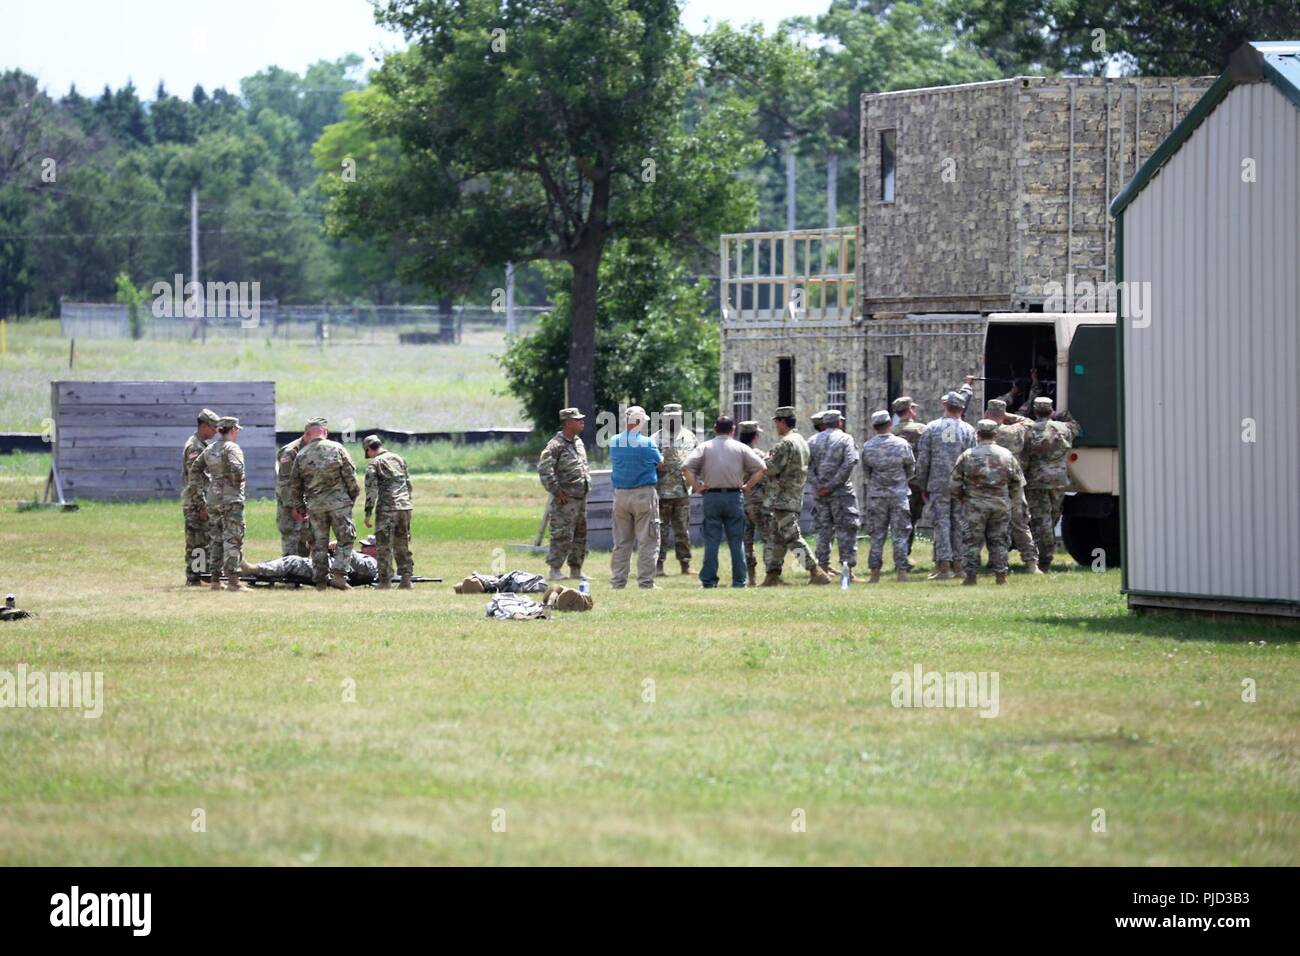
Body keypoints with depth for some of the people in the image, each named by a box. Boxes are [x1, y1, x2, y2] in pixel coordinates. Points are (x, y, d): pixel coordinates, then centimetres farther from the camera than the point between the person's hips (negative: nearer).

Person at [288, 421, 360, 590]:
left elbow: (294, 484, 9)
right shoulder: (337, 449, -1)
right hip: (338, 500, -2)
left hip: (315, 503, 2)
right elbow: (350, 475, -2)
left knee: (319, 542, 9)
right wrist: (354, 496, 10)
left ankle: (321, 579, 8)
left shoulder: (301, 455, 5)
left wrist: (299, 507, 18)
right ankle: (339, 573, -11)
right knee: (346, 538, 3)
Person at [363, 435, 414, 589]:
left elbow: (371, 490, -8)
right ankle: (406, 580, 10)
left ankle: (385, 582, -5)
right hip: (405, 507, 6)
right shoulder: (399, 459, 15)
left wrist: (368, 513, -6)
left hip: (386, 509, -6)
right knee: (403, 546, 13)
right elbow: (409, 484, 20)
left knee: (385, 547, -2)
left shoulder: (374, 464, -2)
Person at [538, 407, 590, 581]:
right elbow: (544, 469, -20)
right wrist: (556, 491, -19)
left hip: (581, 497, 9)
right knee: (563, 535, -9)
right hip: (565, 500, -9)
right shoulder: (556, 445, -13)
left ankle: (576, 569, 20)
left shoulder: (578, 442, 14)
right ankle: (555, 569, -5)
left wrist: (587, 485, 16)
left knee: (580, 535, 12)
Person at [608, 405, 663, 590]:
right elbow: (659, 462, 2)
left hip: (620, 495, 5)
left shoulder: (614, 442, 2)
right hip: (644, 494, -5)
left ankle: (618, 581, 10)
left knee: (621, 542, 10)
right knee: (647, 541, 0)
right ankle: (646, 581, -3)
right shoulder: (647, 443, -11)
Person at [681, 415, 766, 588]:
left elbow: (686, 467, -7)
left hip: (712, 496, 0)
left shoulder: (705, 447, 4)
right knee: (736, 541, 5)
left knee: (711, 541, 3)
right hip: (734, 496, 0)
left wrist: (696, 487, -2)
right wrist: (748, 486, 4)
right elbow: (762, 468, -2)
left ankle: (708, 580, 1)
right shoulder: (741, 448, 5)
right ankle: (739, 580, 6)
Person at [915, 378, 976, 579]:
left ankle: (944, 564, -11)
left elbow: (922, 460, 1)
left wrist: (923, 485, 9)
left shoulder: (932, 428, 0)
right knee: (959, 523, 8)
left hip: (938, 485, -1)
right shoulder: (968, 430, 1)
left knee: (941, 523, -2)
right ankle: (957, 562, 10)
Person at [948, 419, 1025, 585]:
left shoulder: (967, 456, -5)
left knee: (972, 541, 4)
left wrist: (960, 499, 13)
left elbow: (954, 484, -3)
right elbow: (1018, 483, 9)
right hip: (1001, 505, 2)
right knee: (999, 541, 10)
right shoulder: (1007, 456, 3)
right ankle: (1001, 575, 9)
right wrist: (1009, 499, 22)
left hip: (975, 505, -2)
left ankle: (970, 575, 2)